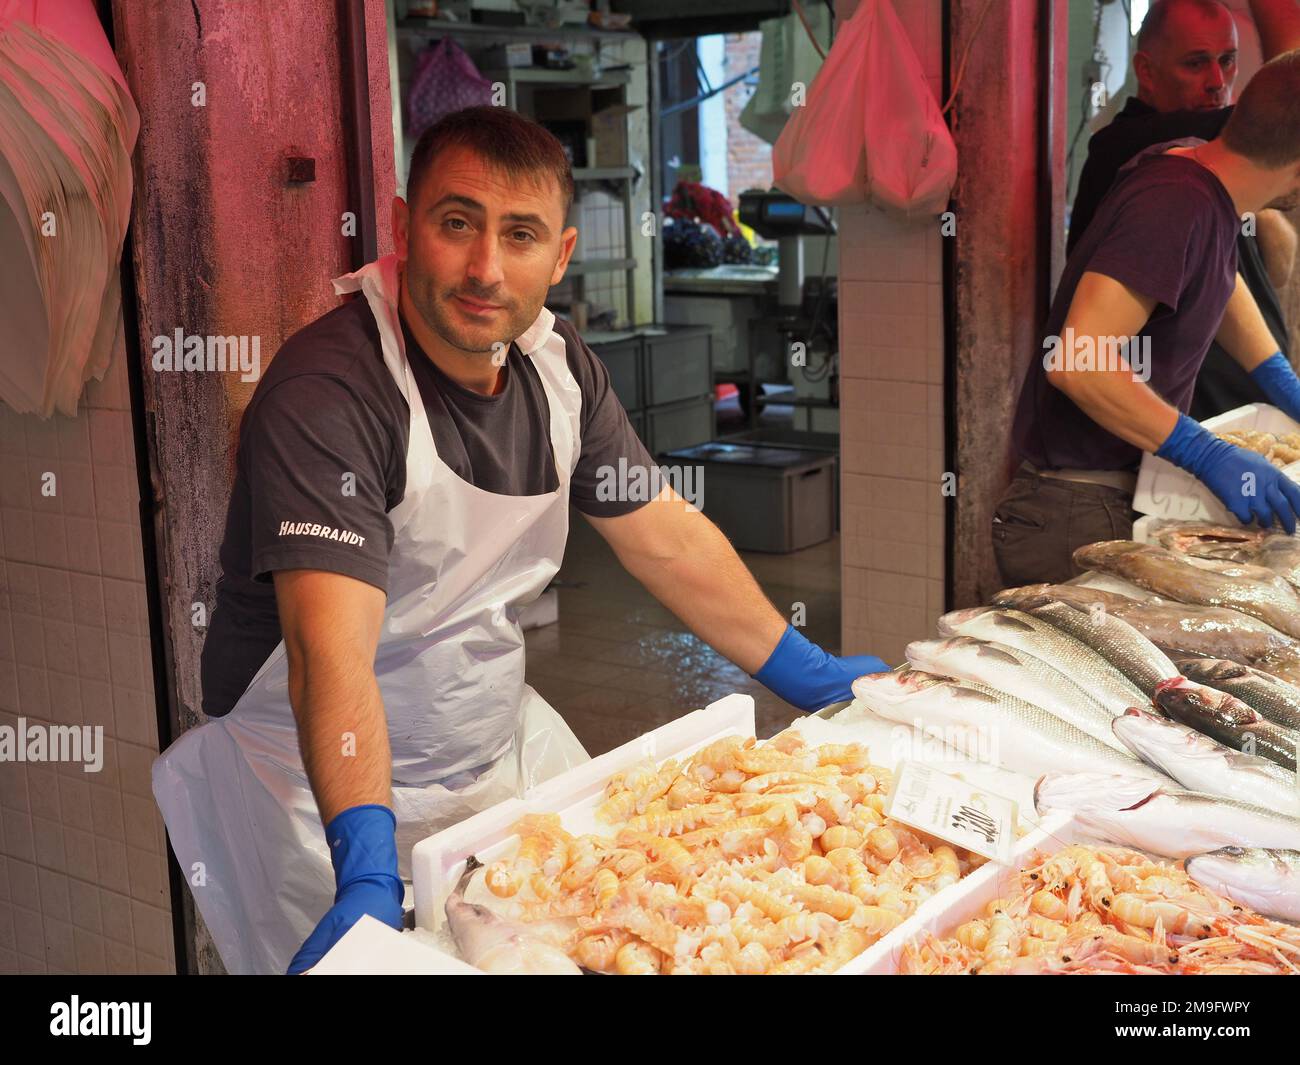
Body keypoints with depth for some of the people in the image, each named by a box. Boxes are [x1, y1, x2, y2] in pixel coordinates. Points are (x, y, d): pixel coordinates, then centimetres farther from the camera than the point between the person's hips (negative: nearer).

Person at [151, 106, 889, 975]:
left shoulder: (560, 367, -3)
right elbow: (332, 652, -36)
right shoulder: (328, 391, -26)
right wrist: (367, 874, -45)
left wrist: (807, 675, 11)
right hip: (323, 780, -6)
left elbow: (666, 539, 7)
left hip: (507, 748, 6)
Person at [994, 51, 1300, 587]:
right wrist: (1207, 455, -29)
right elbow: (1078, 361, -32)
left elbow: (1220, 279, 29)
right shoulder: (1176, 205, -24)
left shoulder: (1194, 161, 6)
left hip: (1127, 494, 9)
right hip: (1080, 514, -9)